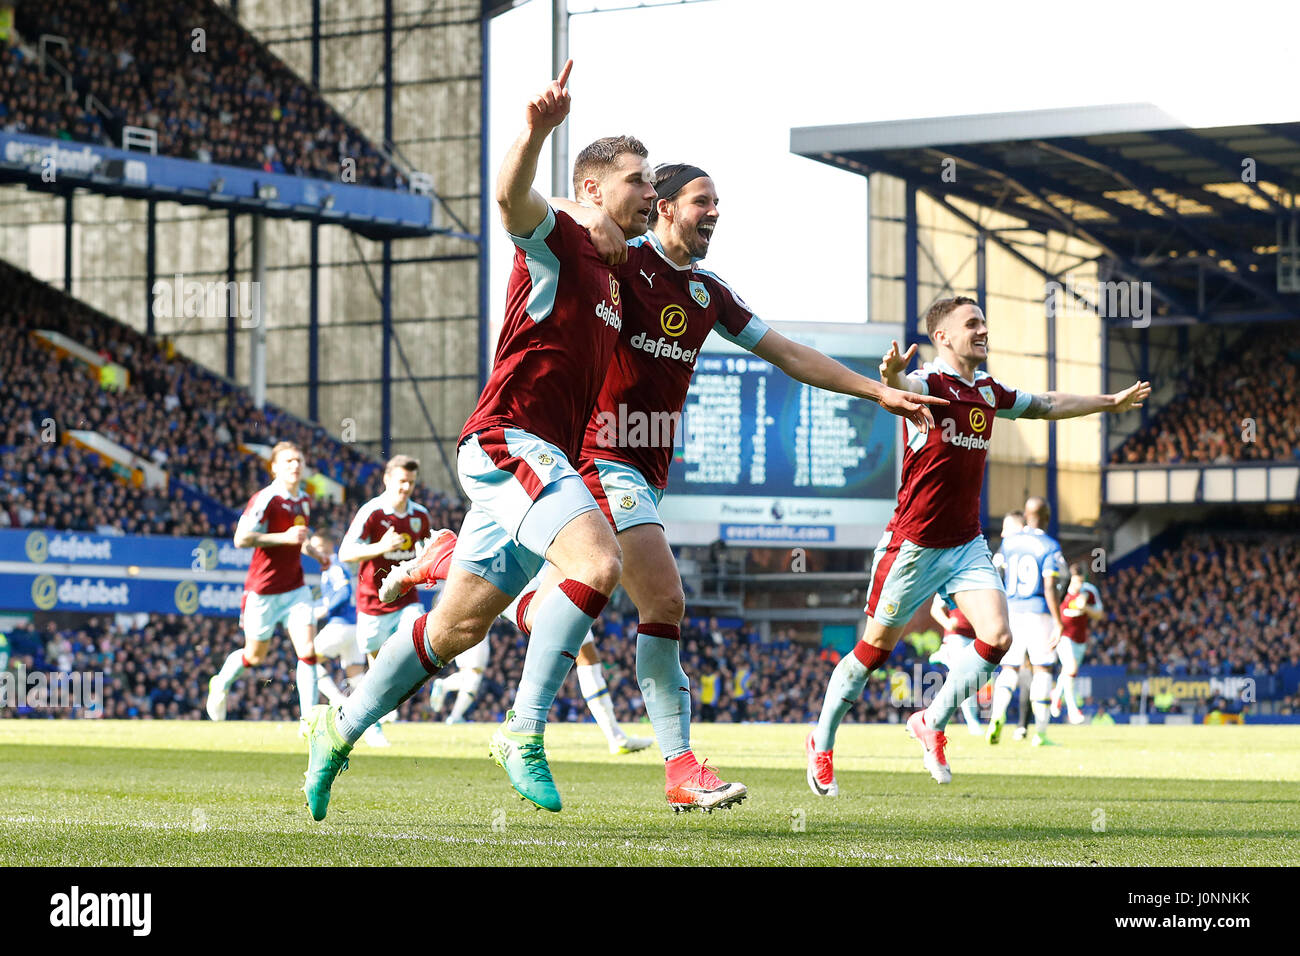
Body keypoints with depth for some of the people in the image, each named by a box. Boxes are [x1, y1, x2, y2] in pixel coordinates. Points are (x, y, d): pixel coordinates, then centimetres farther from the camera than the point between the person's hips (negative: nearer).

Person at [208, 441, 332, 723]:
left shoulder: (305, 500, 9)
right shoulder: (265, 499, -16)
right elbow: (241, 539, -23)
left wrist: (314, 552, 9)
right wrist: (284, 537, -27)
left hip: (295, 588, 5)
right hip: (264, 590, -5)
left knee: (308, 651, -10)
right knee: (254, 656, 9)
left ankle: (309, 717, -7)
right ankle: (221, 684, 39)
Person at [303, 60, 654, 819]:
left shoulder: (612, 277, 22)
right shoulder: (557, 239, -5)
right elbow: (512, 197, -29)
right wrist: (538, 130, -48)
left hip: (545, 459, 9)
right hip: (510, 441, -9)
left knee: (458, 626, 12)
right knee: (599, 560, -29)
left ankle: (341, 728, 26)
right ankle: (525, 730, -24)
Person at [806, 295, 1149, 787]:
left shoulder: (988, 391, 9)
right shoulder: (930, 383, -14)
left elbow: (1046, 404, 27)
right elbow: (907, 387, -39)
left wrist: (1110, 402, 34)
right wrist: (892, 376, -64)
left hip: (967, 542, 6)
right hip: (914, 543, -6)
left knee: (996, 638, -11)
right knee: (875, 648, 3)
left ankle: (931, 723, 8)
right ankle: (822, 741, 22)